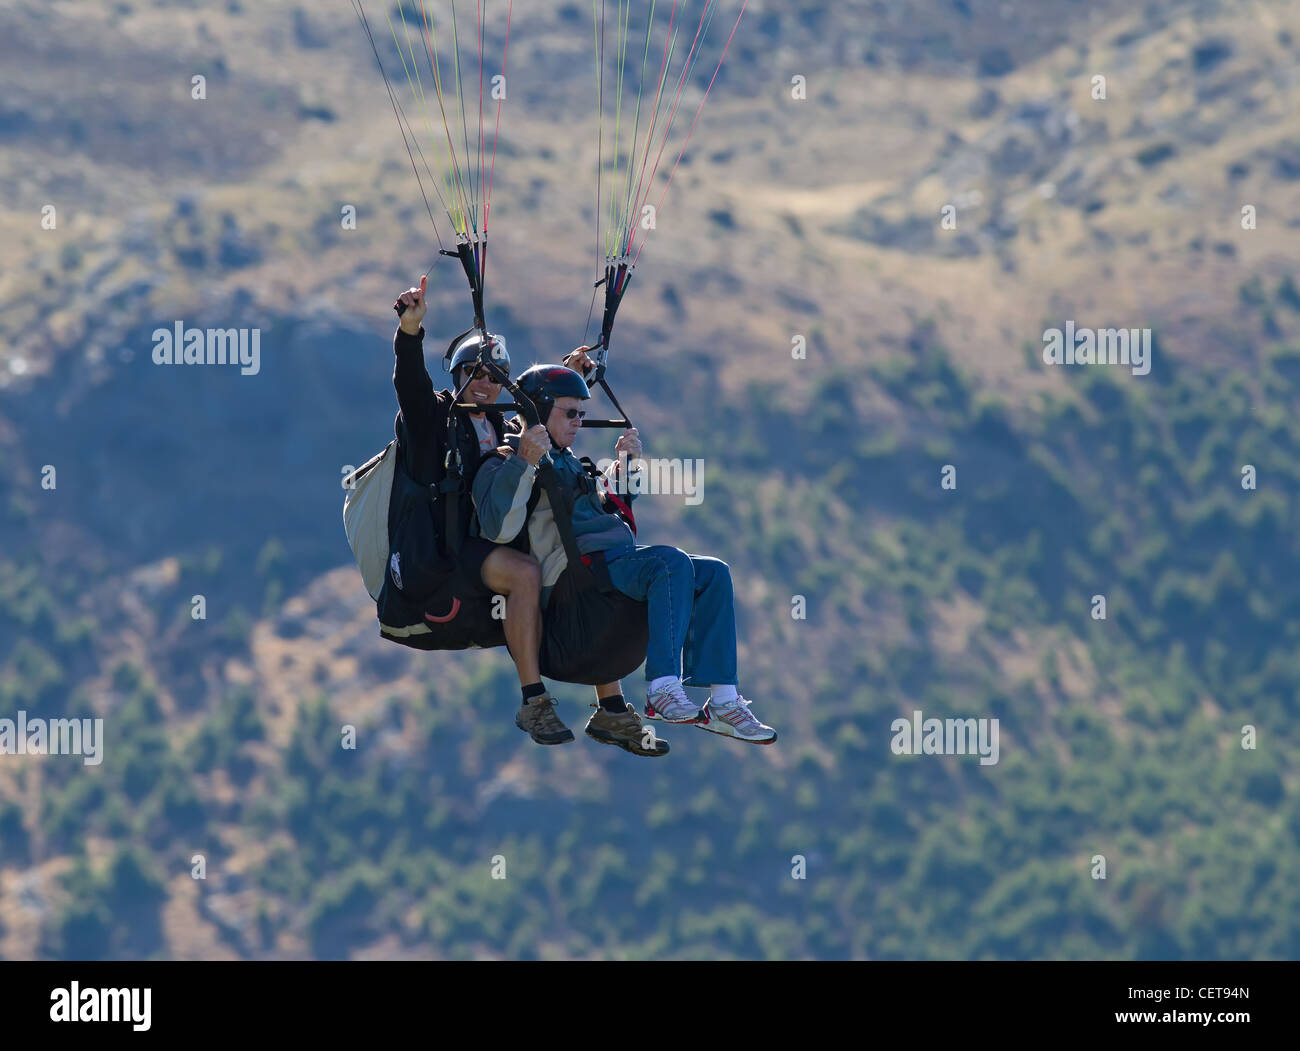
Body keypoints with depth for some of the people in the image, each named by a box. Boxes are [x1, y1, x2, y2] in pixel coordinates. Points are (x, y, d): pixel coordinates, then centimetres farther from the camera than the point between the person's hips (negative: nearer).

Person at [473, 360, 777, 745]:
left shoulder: (566, 461, 29)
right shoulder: (503, 466, 0)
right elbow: (499, 528, -19)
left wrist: (624, 464, 27)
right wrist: (523, 464, -27)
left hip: (615, 558, 9)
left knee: (713, 574, -5)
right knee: (671, 562, -31)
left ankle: (723, 701, -11)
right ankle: (662, 689, -37)